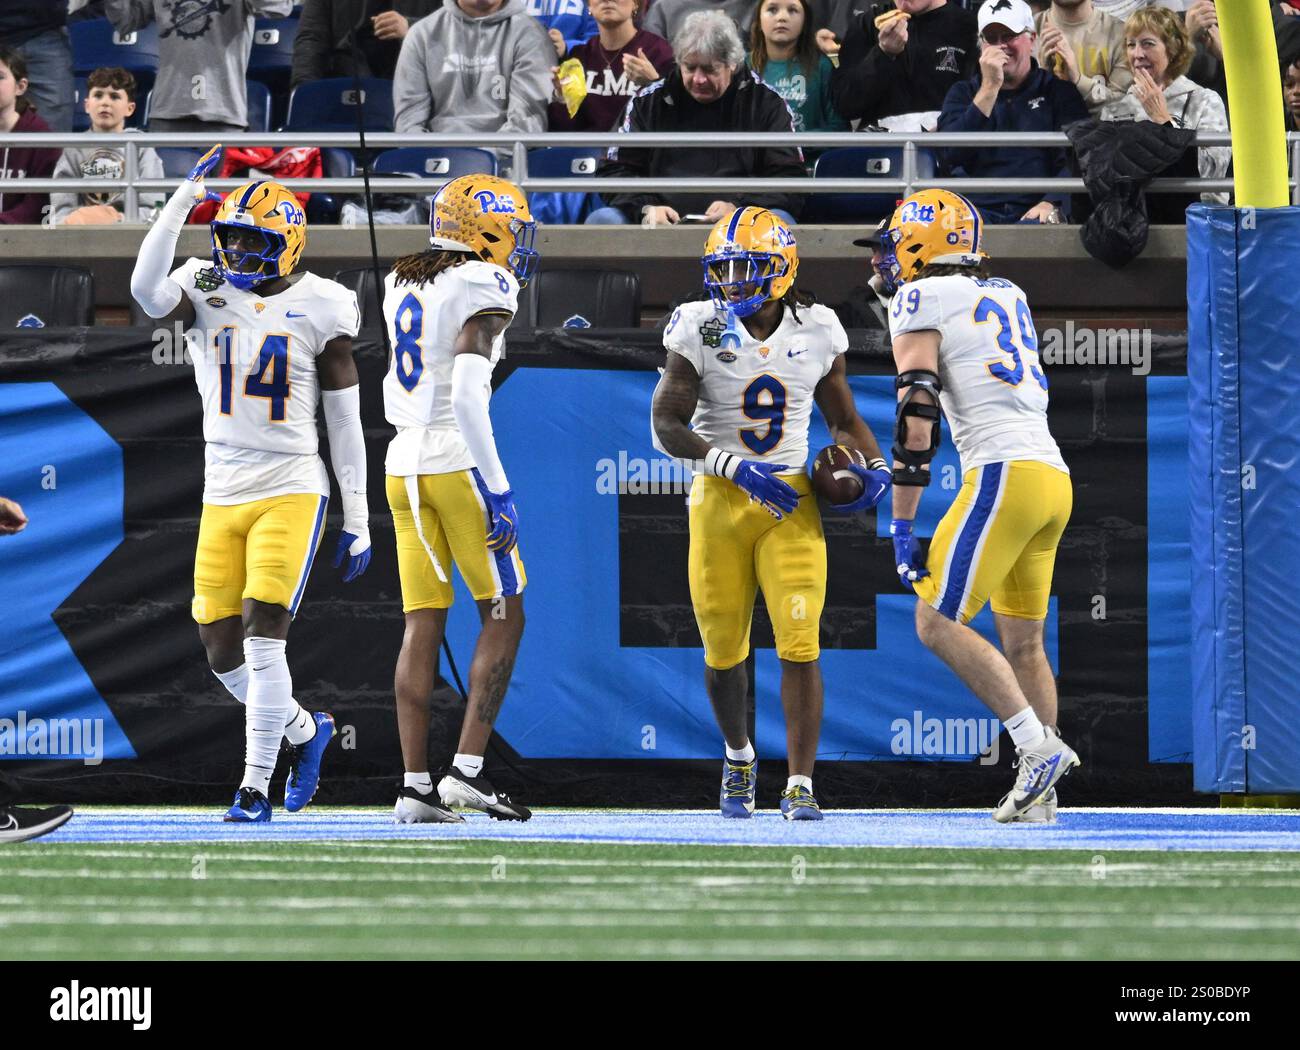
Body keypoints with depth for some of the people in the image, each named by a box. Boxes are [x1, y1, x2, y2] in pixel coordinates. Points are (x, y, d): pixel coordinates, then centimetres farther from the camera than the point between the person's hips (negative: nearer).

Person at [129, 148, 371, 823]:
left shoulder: (320, 309, -2)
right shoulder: (207, 292, 3)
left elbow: (345, 421, 2)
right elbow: (147, 290, -22)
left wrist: (357, 520, 1)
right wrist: (184, 198, -22)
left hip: (291, 493, -4)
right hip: (223, 494, 4)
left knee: (262, 638, -14)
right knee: (223, 652, 4)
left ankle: (256, 786, -7)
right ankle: (304, 731, 30)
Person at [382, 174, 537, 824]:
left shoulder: (403, 287, 12)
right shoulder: (483, 289, -10)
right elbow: (468, 394, -21)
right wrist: (498, 492, -20)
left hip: (405, 465, 7)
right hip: (458, 461, -7)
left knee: (423, 625, 6)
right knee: (503, 617, 3)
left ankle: (414, 785, 1)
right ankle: (468, 770, -6)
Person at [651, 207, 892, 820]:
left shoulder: (815, 332, 1)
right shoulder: (700, 331, -7)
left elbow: (844, 419, 15)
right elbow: (666, 427, -11)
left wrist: (875, 469, -3)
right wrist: (736, 465, -23)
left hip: (791, 501, 0)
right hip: (720, 497, 0)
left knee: (799, 644, -12)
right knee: (723, 650, 9)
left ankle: (800, 784, -7)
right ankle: (739, 756, 36)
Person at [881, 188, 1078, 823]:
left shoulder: (922, 301, -1)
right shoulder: (1008, 296, 22)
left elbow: (916, 424, -8)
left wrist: (901, 527, -7)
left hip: (1004, 473, -8)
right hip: (1055, 478, 8)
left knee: (936, 623, -9)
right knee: (1022, 641, 13)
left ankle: (1040, 747, -18)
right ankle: (1038, 795, 10)